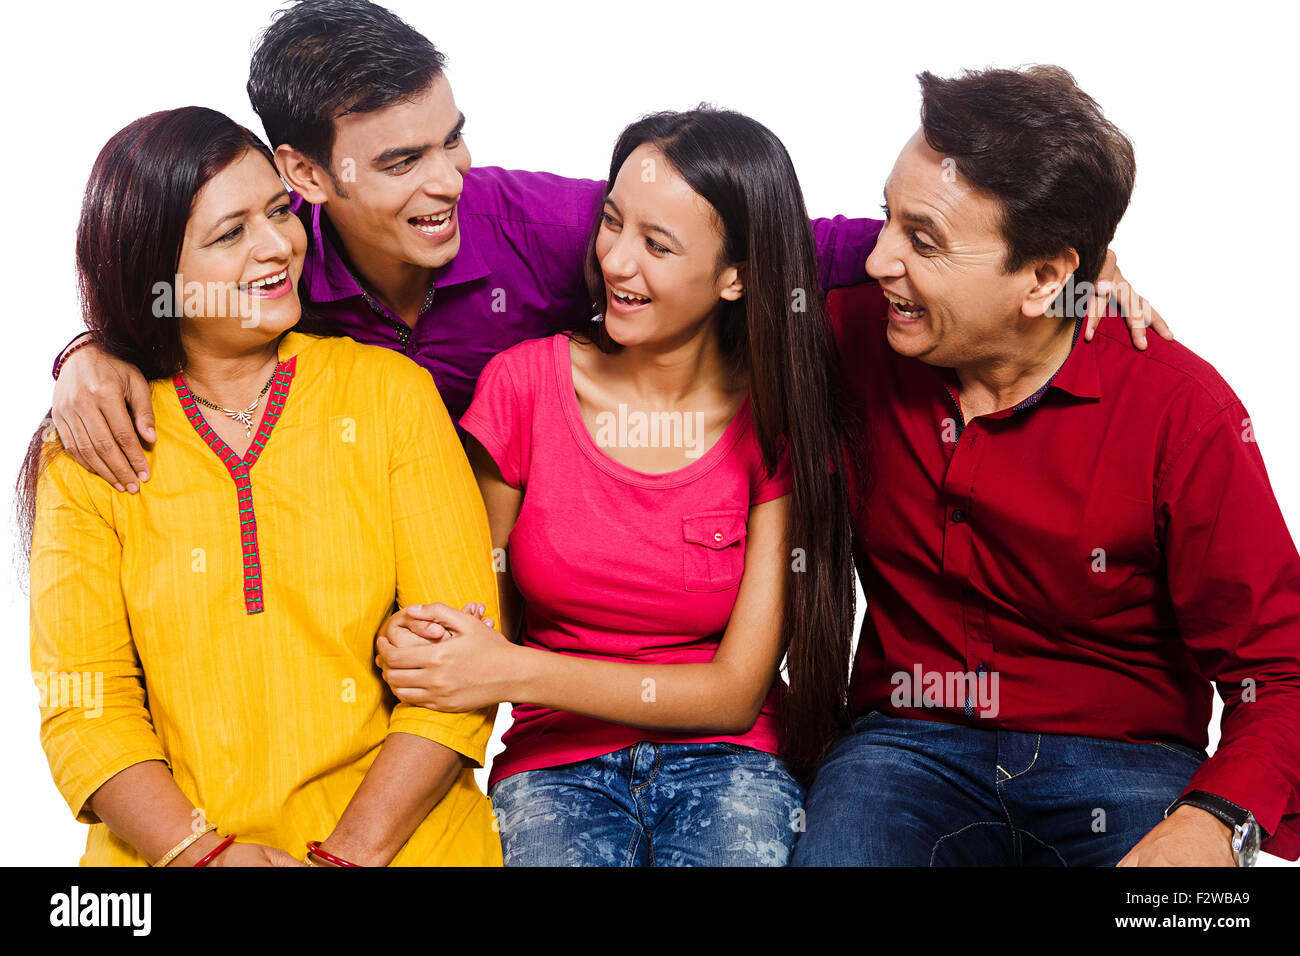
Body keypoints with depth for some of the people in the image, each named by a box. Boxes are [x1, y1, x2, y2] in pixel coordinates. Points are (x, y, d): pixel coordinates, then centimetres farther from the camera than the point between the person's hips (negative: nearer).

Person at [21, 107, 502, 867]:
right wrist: (205, 851, -13)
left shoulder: (392, 392, 4)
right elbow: (84, 704, 2)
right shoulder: (88, 450, 6)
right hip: (167, 850, 1)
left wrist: (350, 851, -9)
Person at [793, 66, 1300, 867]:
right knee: (833, 847, -31)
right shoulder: (859, 338, -3)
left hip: (1124, 763, 0)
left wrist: (1211, 823, -27)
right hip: (912, 742, 1)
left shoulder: (1180, 410, -10)